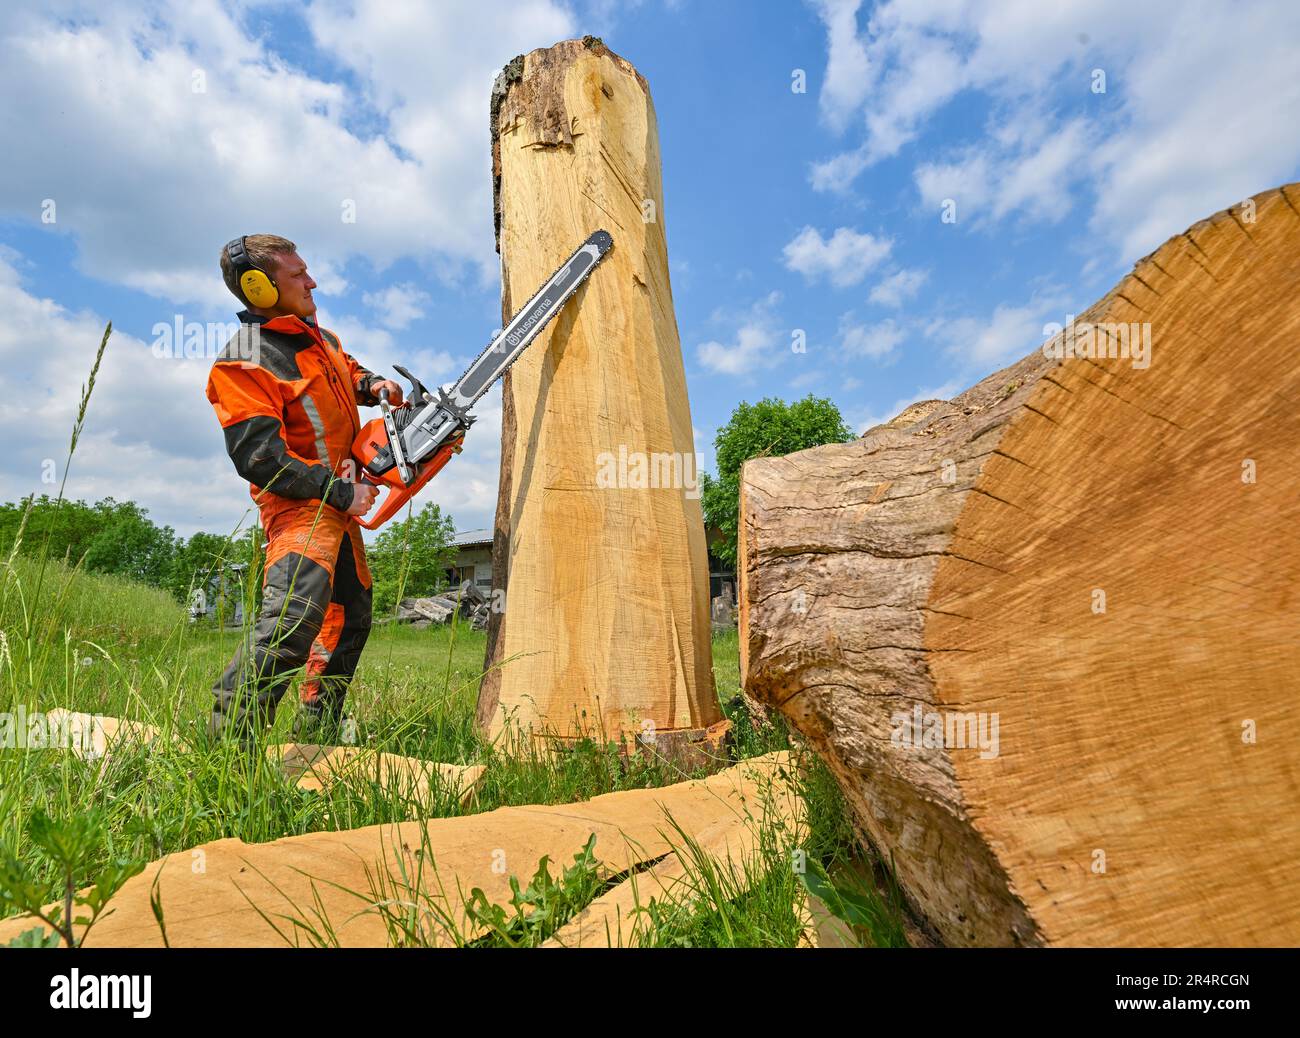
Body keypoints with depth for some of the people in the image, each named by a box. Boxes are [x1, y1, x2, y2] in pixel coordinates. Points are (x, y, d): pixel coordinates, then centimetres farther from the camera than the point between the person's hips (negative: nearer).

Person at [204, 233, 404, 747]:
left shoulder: (319, 335, 10)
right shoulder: (242, 366, -16)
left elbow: (349, 373, 30)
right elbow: (259, 458, -23)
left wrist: (374, 385, 7)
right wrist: (339, 492, -22)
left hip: (341, 501, 9)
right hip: (298, 503, -9)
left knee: (351, 617, 15)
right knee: (296, 611, -30)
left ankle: (315, 736, 28)